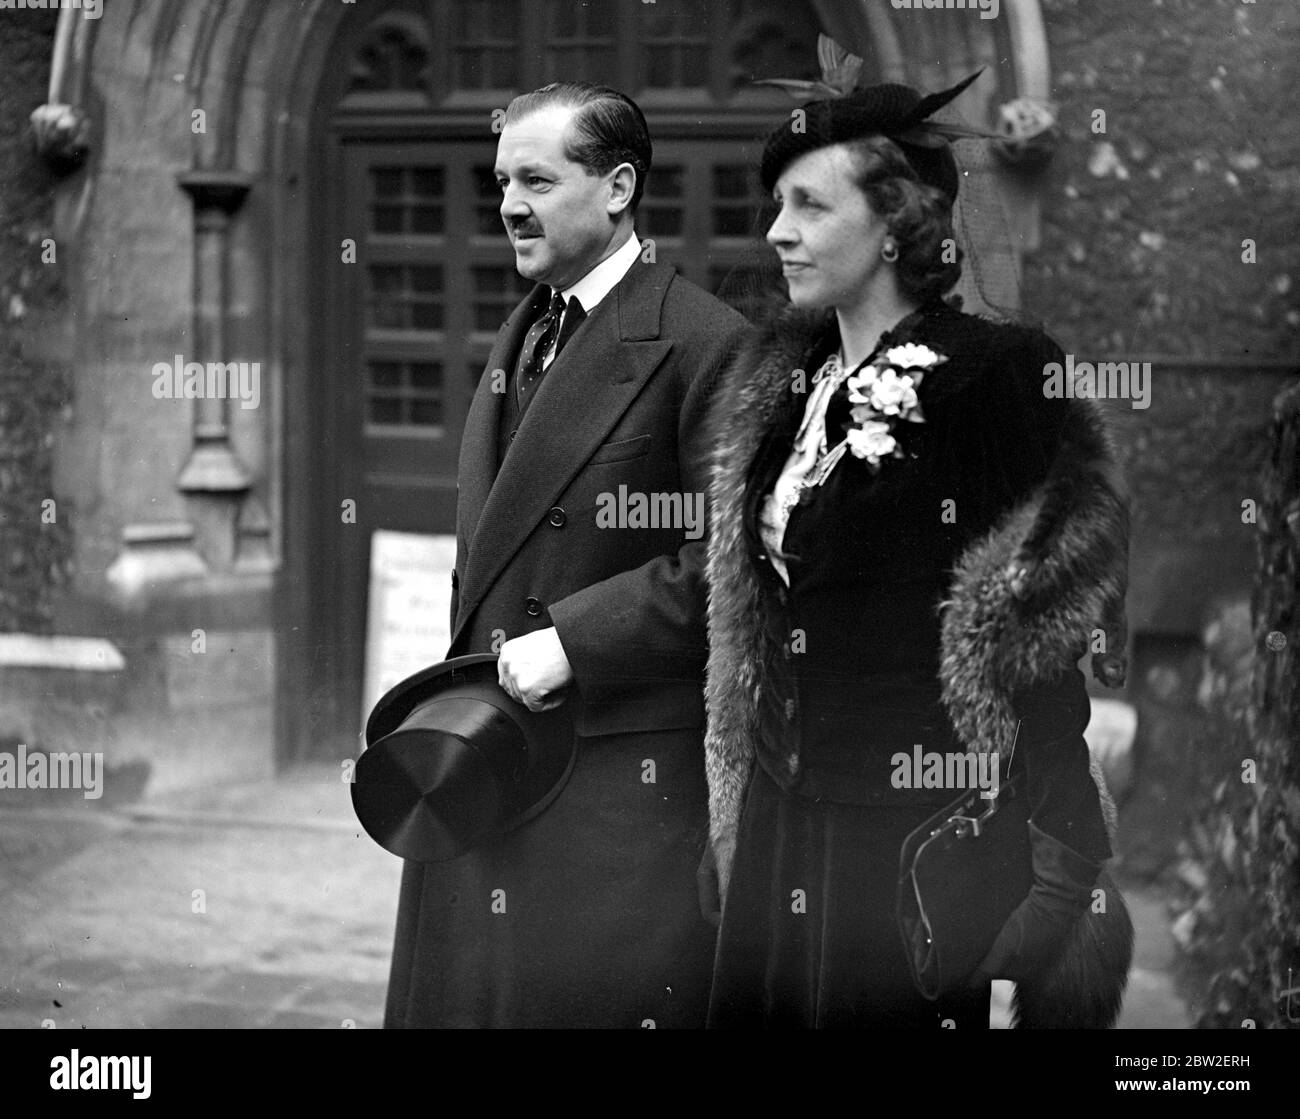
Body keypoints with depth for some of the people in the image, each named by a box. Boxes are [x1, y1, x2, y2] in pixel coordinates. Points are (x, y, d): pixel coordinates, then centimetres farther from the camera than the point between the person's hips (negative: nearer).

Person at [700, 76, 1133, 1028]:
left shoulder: (994, 377, -12)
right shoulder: (783, 385, 9)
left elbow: (1035, 630, -15)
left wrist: (1058, 867, -18)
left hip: (914, 835, -7)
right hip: (780, 818, 7)